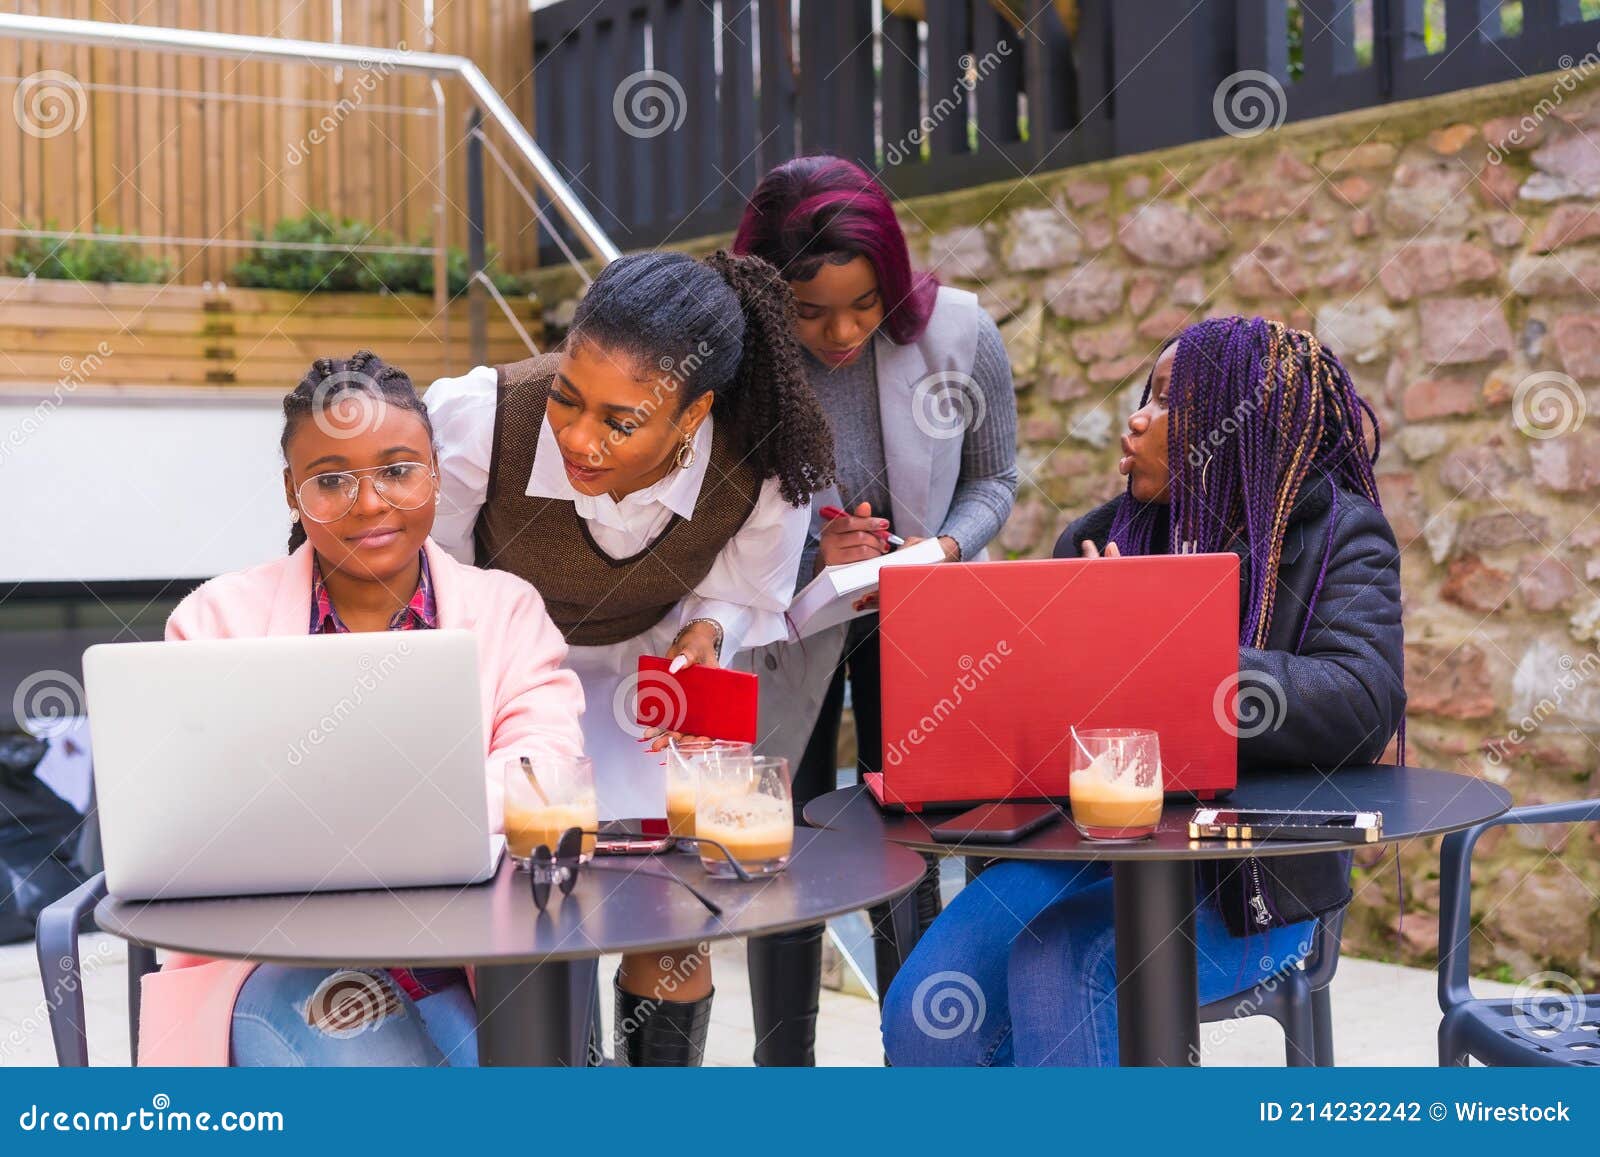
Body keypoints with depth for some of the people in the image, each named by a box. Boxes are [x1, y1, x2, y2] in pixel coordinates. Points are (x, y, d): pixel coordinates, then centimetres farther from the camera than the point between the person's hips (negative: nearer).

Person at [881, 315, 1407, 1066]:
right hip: (1085, 842, 5)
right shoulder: (1106, 535, 13)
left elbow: (1360, 705, -20)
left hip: (1247, 877, -4)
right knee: (923, 1012, -20)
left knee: (1059, 969, -31)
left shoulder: (1339, 536, -1)